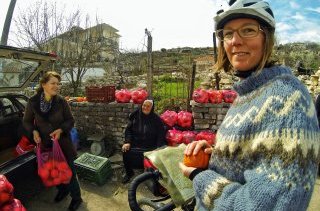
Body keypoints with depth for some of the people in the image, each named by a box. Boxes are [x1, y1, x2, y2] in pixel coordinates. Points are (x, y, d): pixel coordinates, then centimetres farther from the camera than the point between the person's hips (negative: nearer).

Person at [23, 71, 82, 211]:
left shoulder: (61, 101, -13)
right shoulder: (33, 102, -8)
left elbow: (70, 121, -5)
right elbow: (27, 121, 5)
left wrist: (61, 130, -22)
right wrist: (34, 131, -12)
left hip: (62, 142, -2)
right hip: (45, 143, 2)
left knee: (69, 171, 7)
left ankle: (76, 197, 28)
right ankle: (62, 190, 47)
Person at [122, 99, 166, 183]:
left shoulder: (156, 119, -4)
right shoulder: (135, 116, 1)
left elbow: (161, 135, -5)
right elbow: (128, 129, 6)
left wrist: (159, 149, -18)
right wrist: (127, 142, -8)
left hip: (150, 147, -2)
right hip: (136, 144, 2)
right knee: (126, 152, -21)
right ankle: (129, 173, 10)